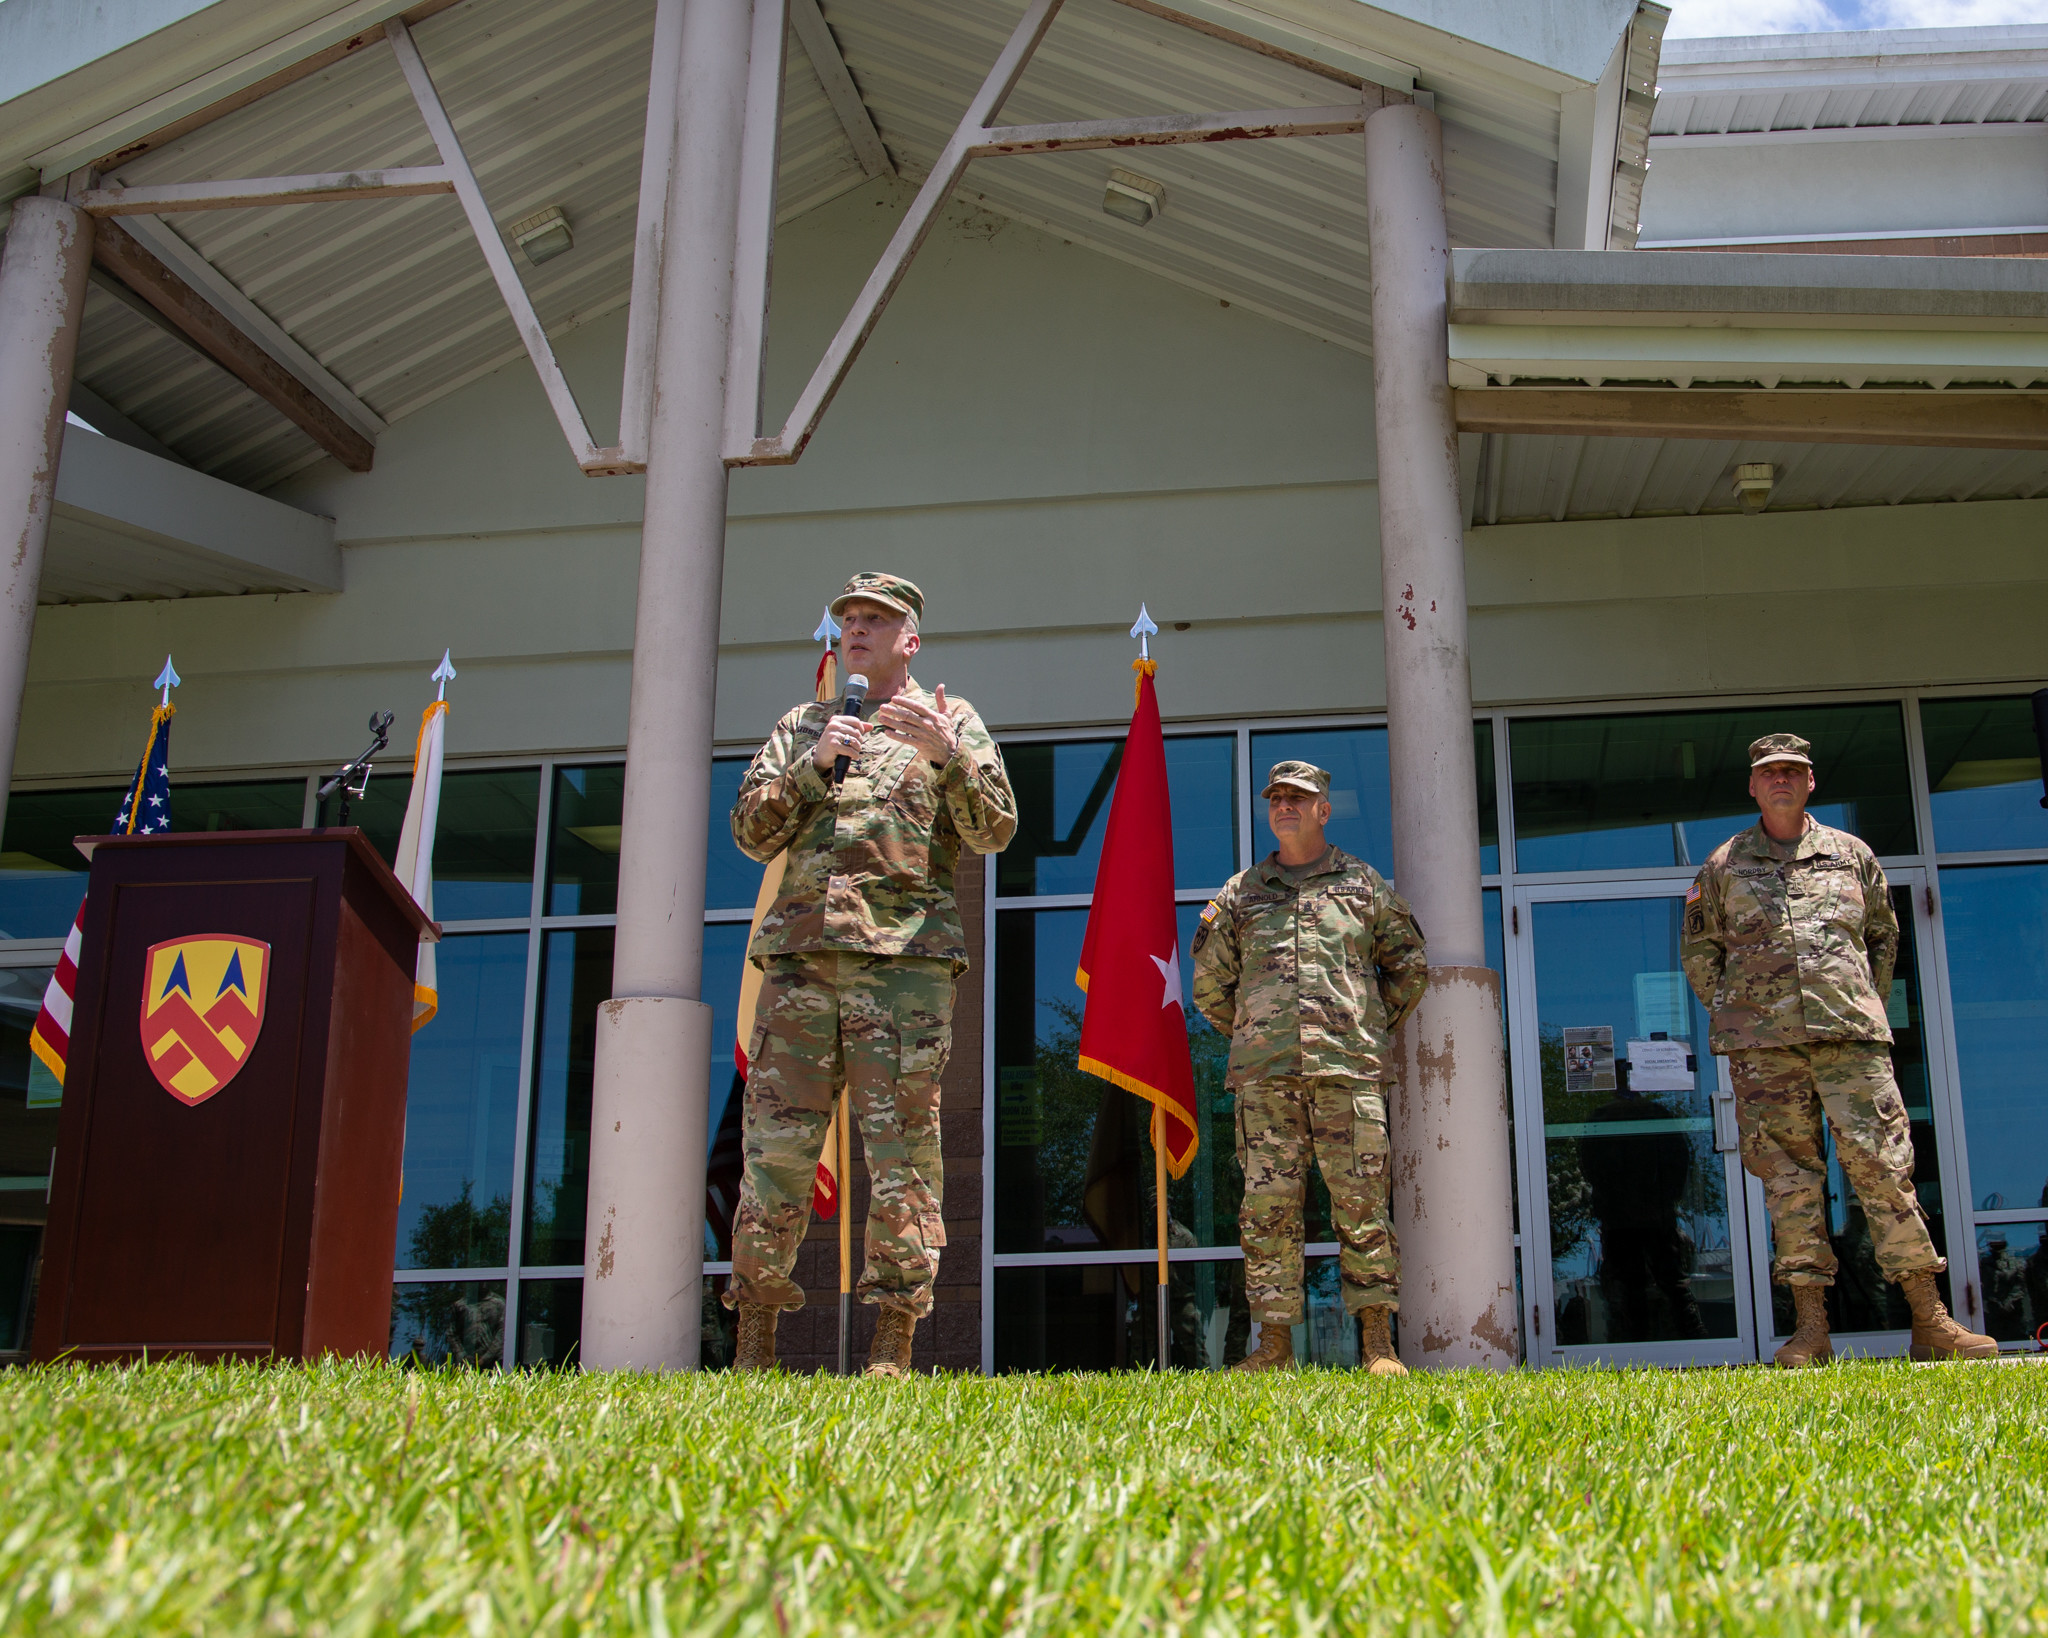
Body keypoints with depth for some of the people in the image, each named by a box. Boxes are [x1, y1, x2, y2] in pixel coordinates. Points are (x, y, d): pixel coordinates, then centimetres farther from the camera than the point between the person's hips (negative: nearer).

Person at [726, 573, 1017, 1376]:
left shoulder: (950, 719, 14)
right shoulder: (802, 725, 22)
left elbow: (995, 832, 3)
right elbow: (753, 833, 12)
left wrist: (947, 753, -13)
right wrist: (813, 763, -3)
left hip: (904, 955, -2)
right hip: (800, 951, 3)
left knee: (901, 1150, -4)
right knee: (775, 1145, -1)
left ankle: (893, 1348, 1)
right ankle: (752, 1344, 7)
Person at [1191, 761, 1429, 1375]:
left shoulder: (1364, 884, 13)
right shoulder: (1241, 893, 15)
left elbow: (1409, 967, 20)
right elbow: (1209, 981, 21)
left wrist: (1371, 1028, 13)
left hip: (1348, 1070, -1)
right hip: (1265, 1075, 1)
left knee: (1361, 1204, -4)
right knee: (1267, 1207, -2)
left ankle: (1376, 1345, 2)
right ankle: (1274, 1344, 4)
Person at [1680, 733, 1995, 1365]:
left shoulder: (1851, 854, 15)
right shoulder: (1723, 866, 12)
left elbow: (1884, 937, 23)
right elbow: (1697, 951, 18)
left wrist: (1868, 1006, 13)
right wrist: (1731, 1013, 10)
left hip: (1850, 1034, 0)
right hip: (1763, 1045, 0)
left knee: (1881, 1162, -6)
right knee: (1788, 1173, -2)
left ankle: (1931, 1320, -2)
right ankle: (1810, 1328, 0)